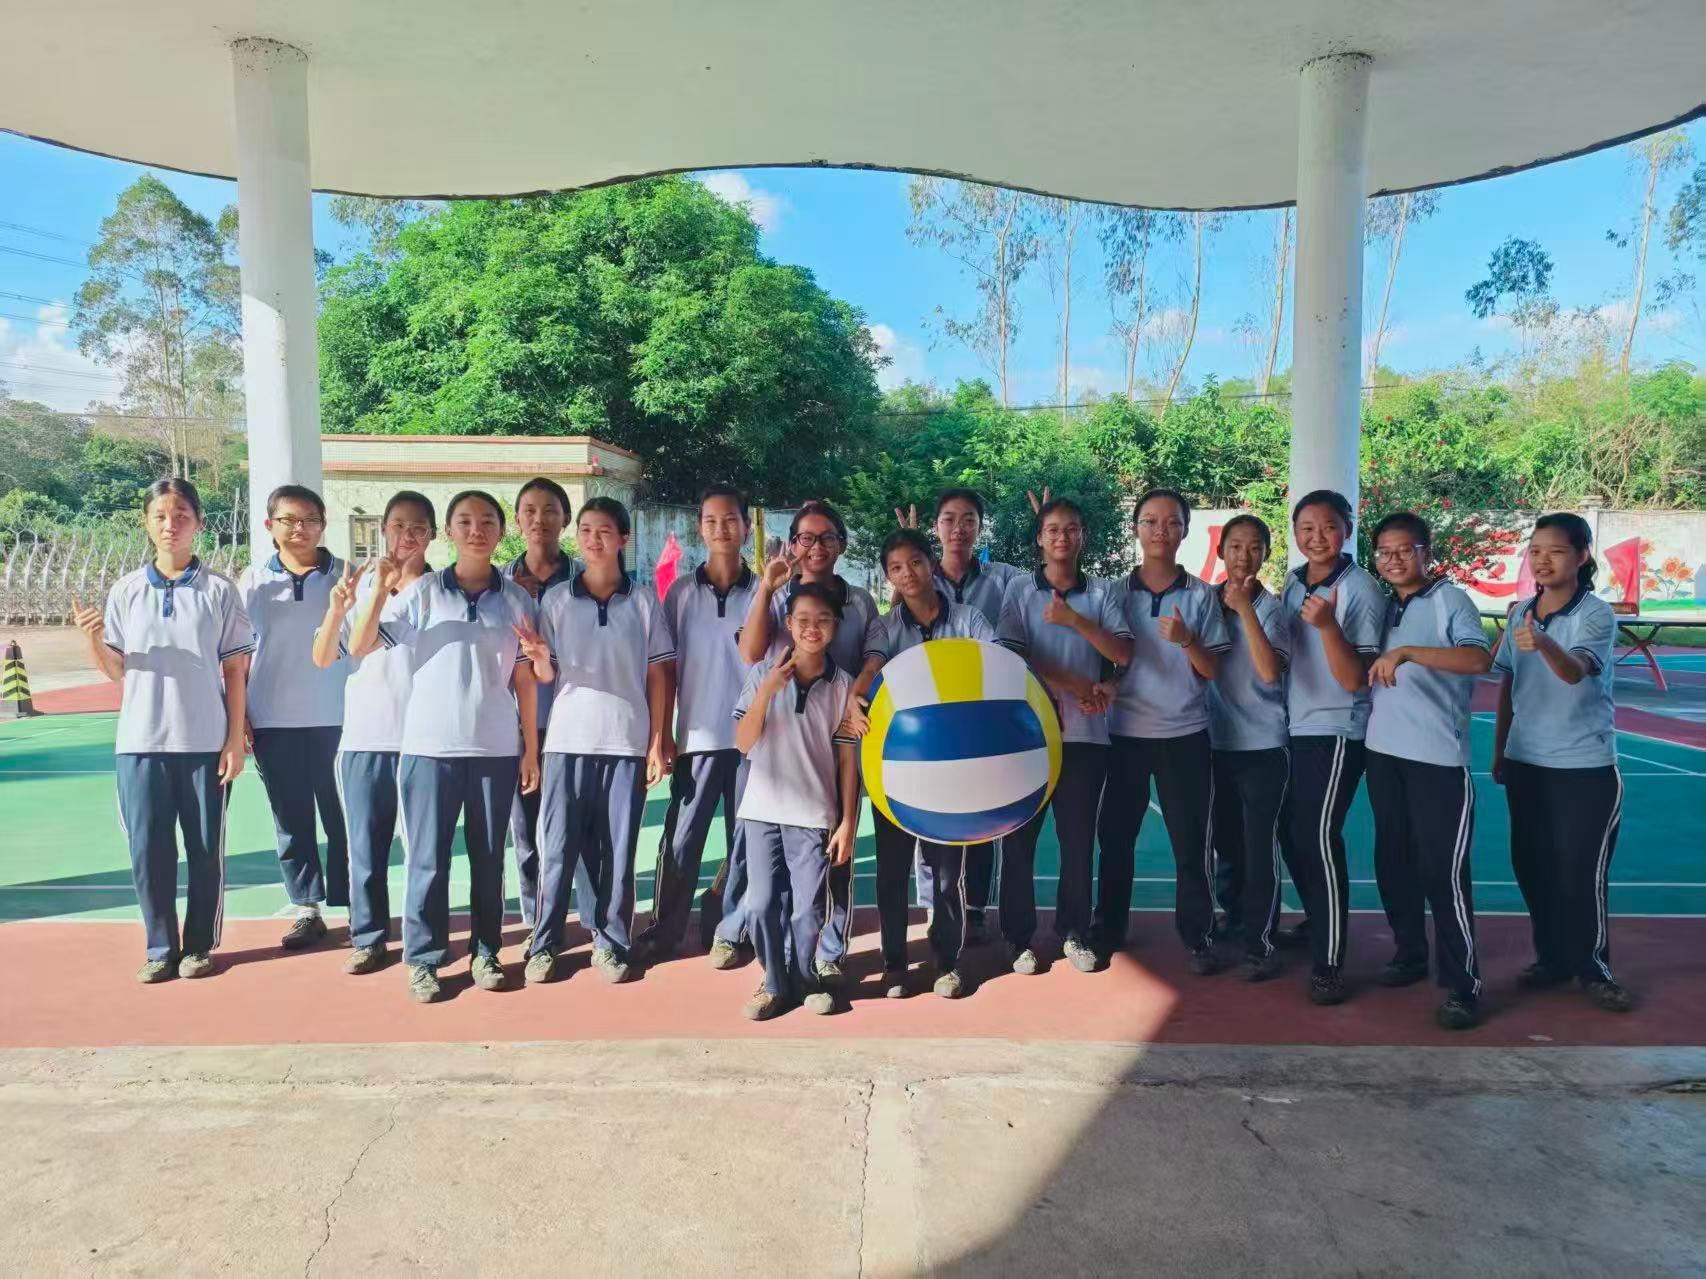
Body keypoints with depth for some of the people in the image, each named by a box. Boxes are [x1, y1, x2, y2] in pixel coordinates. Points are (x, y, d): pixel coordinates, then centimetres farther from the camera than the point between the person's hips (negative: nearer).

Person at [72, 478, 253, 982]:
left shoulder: (219, 590, -1)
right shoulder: (126, 590, 5)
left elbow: (236, 670, 1)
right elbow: (115, 670, 9)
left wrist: (236, 739, -3)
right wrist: (93, 639, -12)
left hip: (206, 742, -2)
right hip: (140, 742, 2)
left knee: (206, 850, 6)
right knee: (148, 849, 5)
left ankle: (199, 945, 20)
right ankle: (160, 948, 20)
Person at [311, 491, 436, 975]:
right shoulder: (358, 584, 5)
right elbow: (322, 658, 0)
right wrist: (336, 608, -16)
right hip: (363, 737, 2)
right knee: (365, 848, 8)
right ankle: (368, 939, 21)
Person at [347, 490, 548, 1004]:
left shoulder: (517, 599, 4)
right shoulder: (422, 592, 0)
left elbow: (525, 681, 6)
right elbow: (359, 647, -2)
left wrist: (531, 748, 4)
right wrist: (380, 591, -16)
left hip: (496, 749, 1)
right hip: (429, 747, -1)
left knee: (489, 857, 10)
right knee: (427, 859, 5)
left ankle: (485, 952, 23)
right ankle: (424, 959, 17)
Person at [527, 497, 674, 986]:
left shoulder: (644, 601, 3)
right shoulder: (556, 601, 5)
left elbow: (658, 676, 4)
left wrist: (658, 742, 0)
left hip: (627, 743, 0)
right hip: (567, 742, 1)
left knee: (617, 851, 5)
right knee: (557, 848, 3)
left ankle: (611, 942, 17)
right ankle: (545, 943, 15)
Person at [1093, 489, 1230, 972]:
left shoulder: (1201, 595, 1)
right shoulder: (1115, 593, 4)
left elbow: (1212, 670, -1)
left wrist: (1187, 640, -20)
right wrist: (1101, 682, -13)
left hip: (1185, 735, -1)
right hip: (1126, 733, 1)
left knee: (1192, 842, 4)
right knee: (1114, 837, 9)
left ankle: (1198, 936, 18)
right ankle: (1109, 930, 24)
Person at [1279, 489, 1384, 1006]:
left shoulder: (1359, 589, -13)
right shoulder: (1292, 582, 7)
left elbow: (1354, 679, -18)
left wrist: (1326, 624, -30)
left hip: (1335, 732, -7)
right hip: (1293, 728, 7)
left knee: (1320, 838, -10)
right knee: (1295, 835, 12)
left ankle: (1329, 964, -2)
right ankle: (1316, 926, 32)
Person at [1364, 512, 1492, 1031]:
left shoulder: (1450, 600, -6)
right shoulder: (1382, 606, 12)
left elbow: (1478, 659, -24)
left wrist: (1407, 652, -30)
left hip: (1438, 755, -6)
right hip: (1383, 750, 6)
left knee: (1442, 870, -5)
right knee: (1392, 861, 14)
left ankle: (1463, 986, 5)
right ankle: (1409, 953, 30)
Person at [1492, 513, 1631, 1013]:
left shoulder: (1597, 614, -13)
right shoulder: (1520, 612, 4)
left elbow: (1575, 671, -33)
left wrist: (1545, 643, -53)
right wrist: (1499, 751, 12)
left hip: (1585, 765, -5)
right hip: (1525, 761, 5)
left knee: (1582, 872, -1)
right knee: (1531, 866, 11)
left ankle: (1593, 968, 17)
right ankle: (1552, 957, 26)